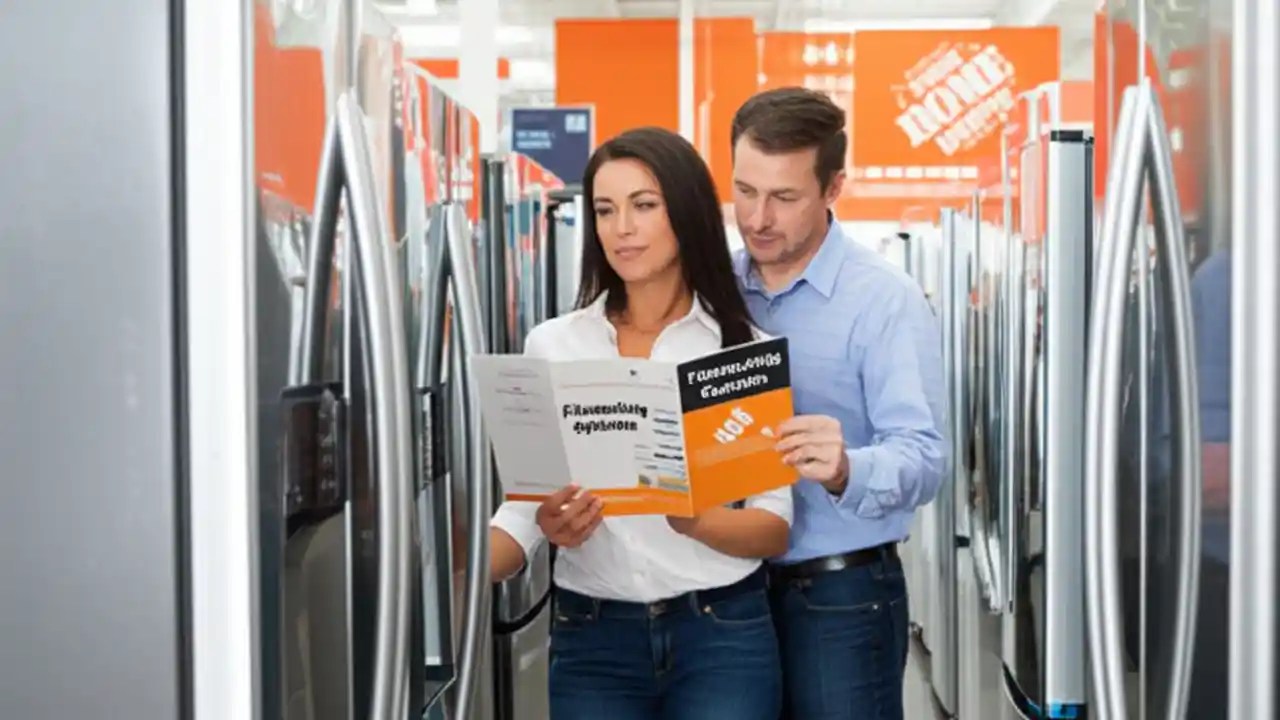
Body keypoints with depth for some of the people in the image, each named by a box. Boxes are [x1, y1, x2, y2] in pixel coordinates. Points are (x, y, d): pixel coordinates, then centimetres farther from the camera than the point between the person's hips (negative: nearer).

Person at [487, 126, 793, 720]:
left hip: (723, 634, -1)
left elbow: (776, 529, -3)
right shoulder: (551, 346, 5)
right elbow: (521, 503, 1)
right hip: (591, 638, 2)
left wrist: (689, 518, -23)